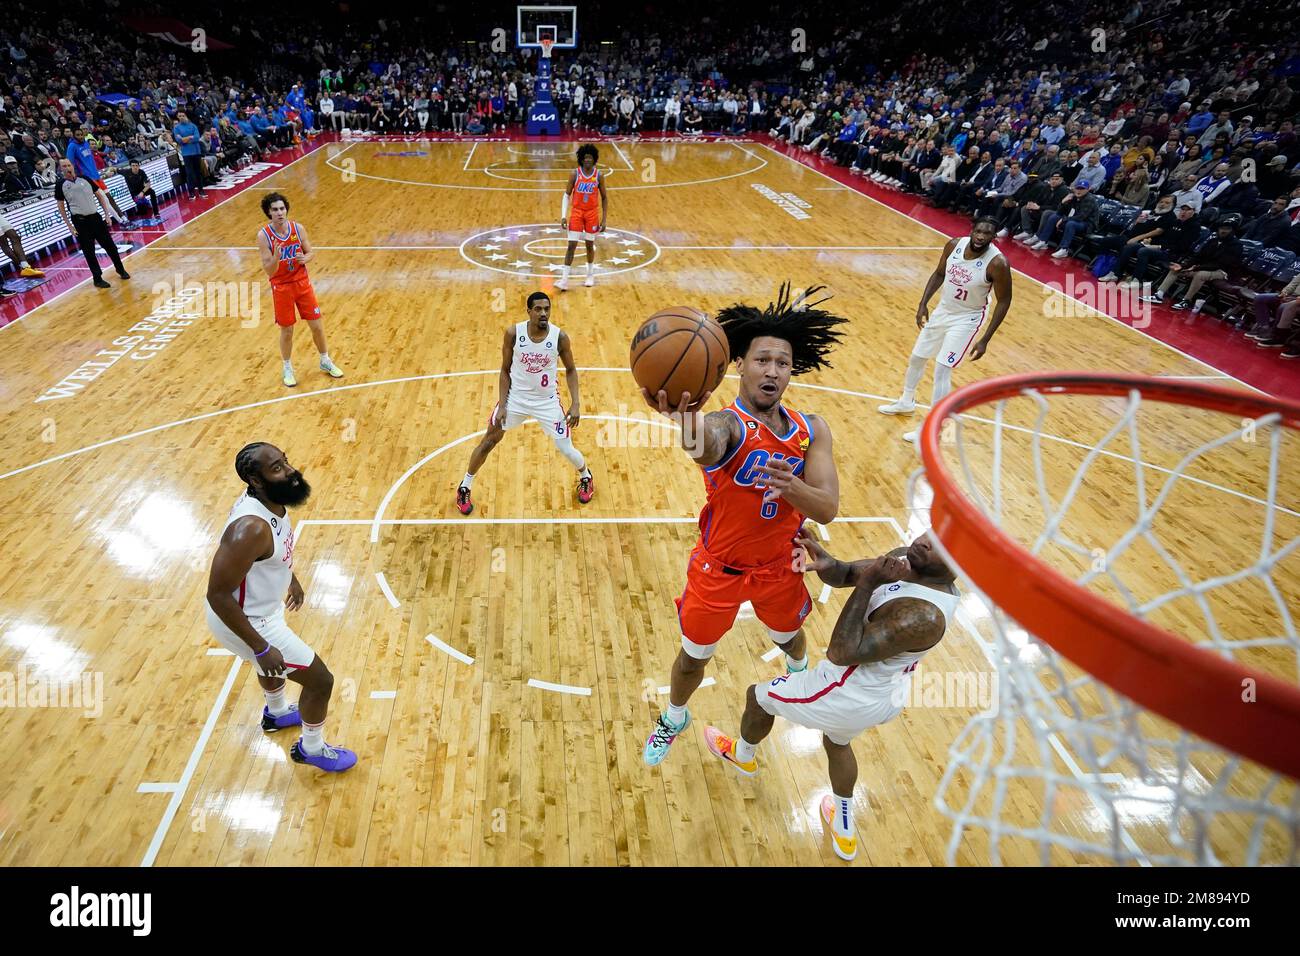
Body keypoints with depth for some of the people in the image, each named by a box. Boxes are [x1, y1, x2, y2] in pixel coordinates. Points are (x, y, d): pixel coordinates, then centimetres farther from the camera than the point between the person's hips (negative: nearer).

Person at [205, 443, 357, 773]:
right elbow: (218, 595, -32)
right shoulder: (250, 528, -38)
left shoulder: (271, 498, -11)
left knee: (271, 662, 37)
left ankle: (276, 713, 68)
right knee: (320, 680, 4)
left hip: (261, 606, 9)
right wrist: (260, 648, -27)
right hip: (244, 621, -9)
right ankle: (311, 749, 31)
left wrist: (291, 579, 25)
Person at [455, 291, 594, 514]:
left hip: (547, 401, 0)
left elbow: (570, 370, -2)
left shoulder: (559, 337, -17)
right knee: (489, 441, 7)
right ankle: (464, 488, 27)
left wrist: (575, 403, -11)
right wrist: (502, 405, -11)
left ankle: (586, 476, 35)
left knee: (566, 449, 0)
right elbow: (505, 370, -6)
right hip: (515, 397, 1)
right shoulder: (513, 333, -17)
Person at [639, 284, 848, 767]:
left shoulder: (812, 430, -12)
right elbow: (709, 448, -54)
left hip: (779, 565, 4)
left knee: (790, 636, 30)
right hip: (719, 568, -3)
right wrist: (687, 420, -79)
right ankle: (674, 718, 48)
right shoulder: (726, 424, -27)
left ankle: (801, 678, 68)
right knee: (694, 656, 14)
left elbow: (827, 509, -19)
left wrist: (788, 484, -42)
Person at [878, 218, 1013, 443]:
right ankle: (906, 402, 42)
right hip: (942, 311, 6)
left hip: (966, 319, -6)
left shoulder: (997, 263, -26)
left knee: (942, 371, -13)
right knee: (916, 358, 17)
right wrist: (923, 303, -1)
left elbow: (1004, 301, -16)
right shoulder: (954, 245, -12)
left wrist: (985, 339, -18)